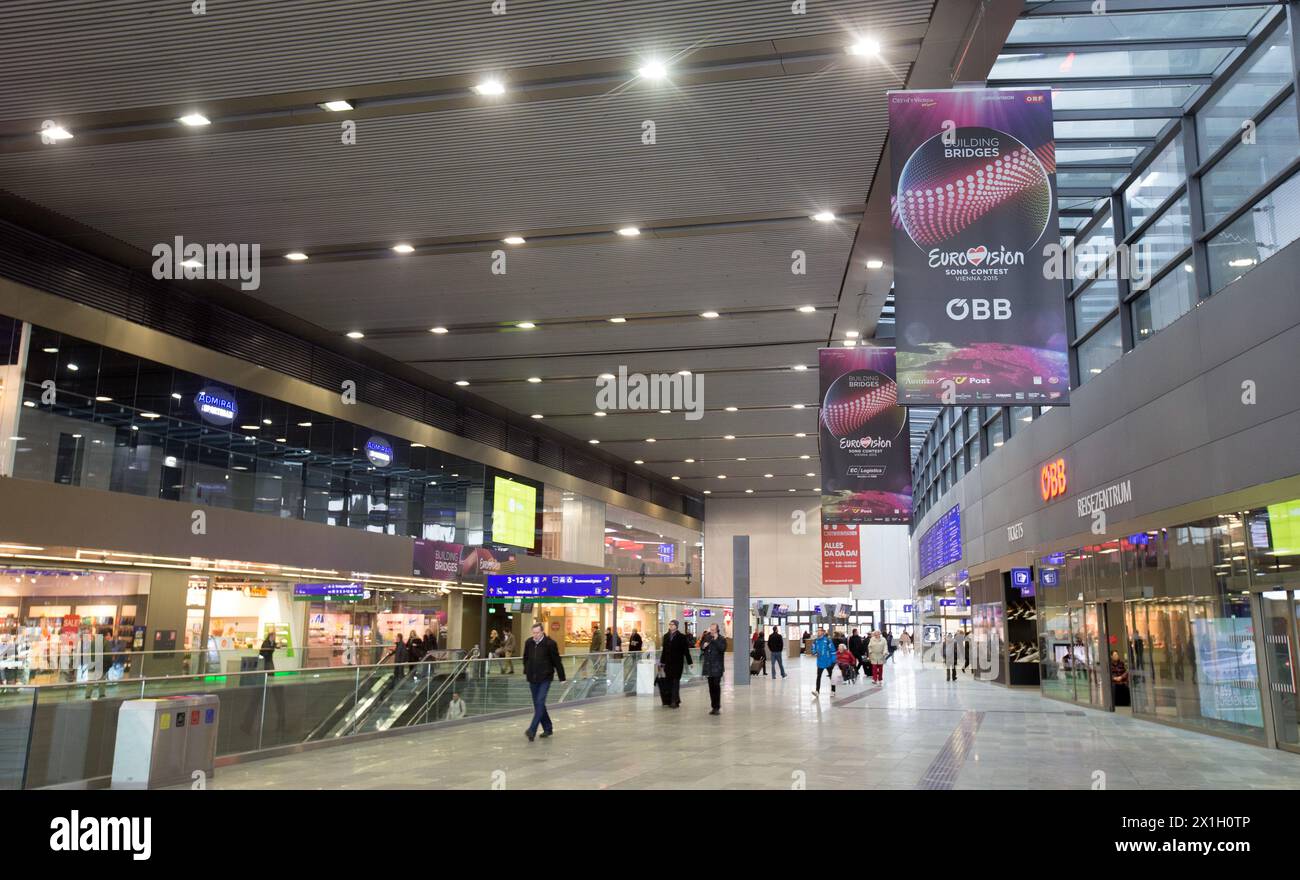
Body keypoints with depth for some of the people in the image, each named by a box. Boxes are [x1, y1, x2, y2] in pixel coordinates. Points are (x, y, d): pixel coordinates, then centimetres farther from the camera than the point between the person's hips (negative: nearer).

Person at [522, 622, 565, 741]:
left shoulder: (550, 643, -12)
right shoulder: (528, 643, 1)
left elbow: (557, 661, -9)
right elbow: (526, 658, 18)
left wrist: (562, 677, -6)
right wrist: (526, 671, 24)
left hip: (545, 679, -6)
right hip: (532, 679, 6)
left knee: (540, 703, -14)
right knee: (538, 704, 11)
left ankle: (532, 730, -18)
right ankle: (548, 728, 24)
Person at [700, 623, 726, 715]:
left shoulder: (721, 639, -5)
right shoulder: (707, 638, 10)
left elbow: (722, 649, -21)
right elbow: (701, 647, 19)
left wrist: (716, 640, -21)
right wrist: (703, 646, -3)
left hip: (717, 667, -5)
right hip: (708, 666, 5)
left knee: (716, 686, -9)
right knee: (711, 687, 8)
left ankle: (717, 707, -4)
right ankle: (714, 706, 15)